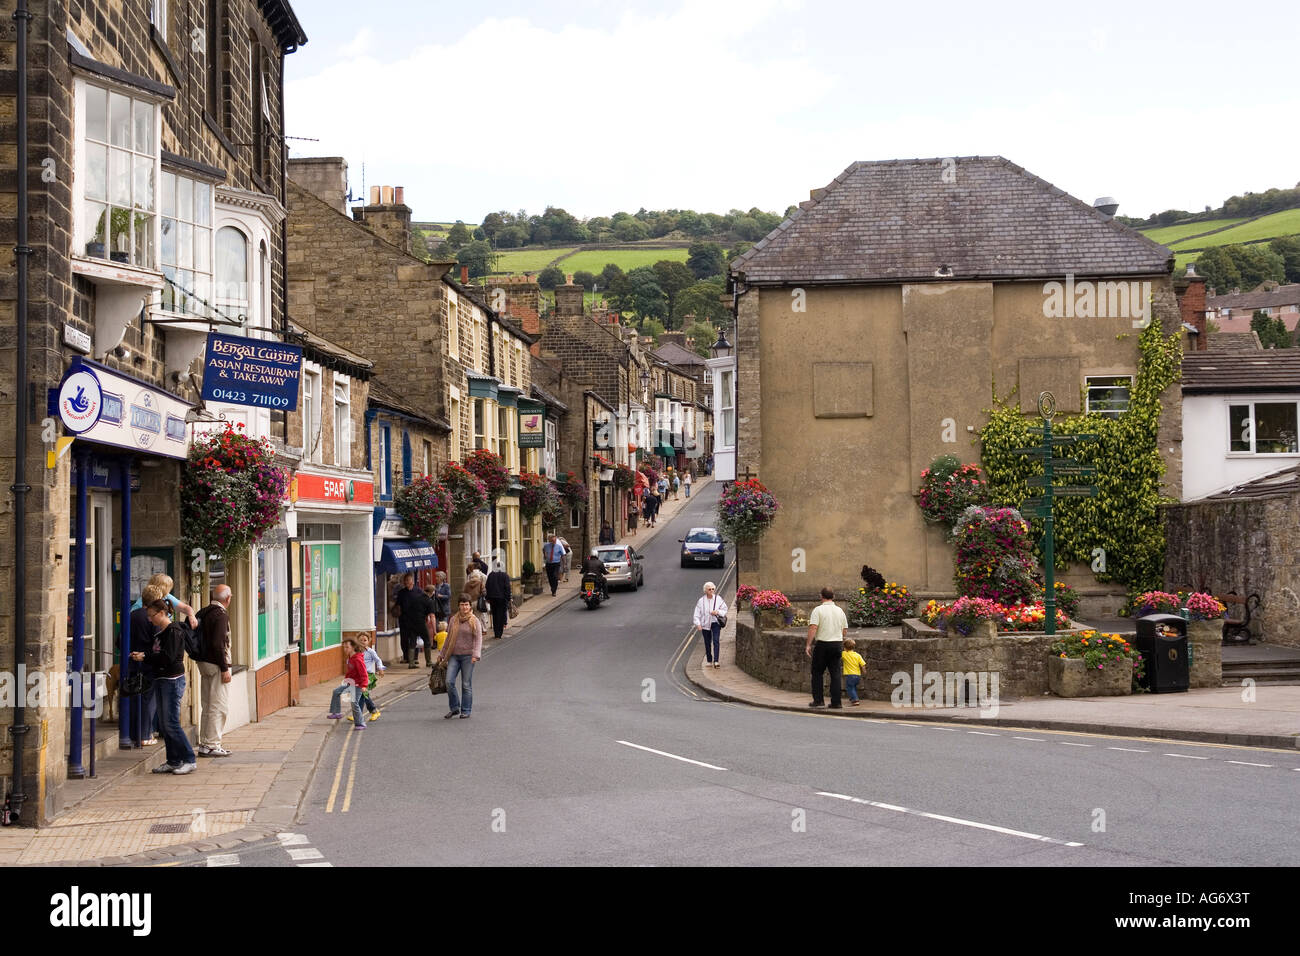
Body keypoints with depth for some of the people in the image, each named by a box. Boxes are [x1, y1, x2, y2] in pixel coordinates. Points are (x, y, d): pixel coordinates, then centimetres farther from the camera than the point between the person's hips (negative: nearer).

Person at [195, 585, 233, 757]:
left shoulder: (203, 613, 12)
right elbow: (218, 644, -21)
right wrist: (225, 669, -18)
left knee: (209, 706, 16)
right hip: (216, 665, -9)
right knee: (219, 706, -5)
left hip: (204, 663, 9)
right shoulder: (221, 615, -15)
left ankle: (204, 743, 20)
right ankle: (211, 745, -5)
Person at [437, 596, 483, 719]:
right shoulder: (454, 620, 11)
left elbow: (478, 639, -6)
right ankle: (455, 708, 8)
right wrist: (441, 654, 20)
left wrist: (476, 654, -18)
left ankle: (465, 711, 10)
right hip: (454, 655, 3)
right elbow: (448, 639, 19)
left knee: (466, 684, 0)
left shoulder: (474, 621, -1)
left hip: (468, 656, -3)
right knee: (449, 681, -7)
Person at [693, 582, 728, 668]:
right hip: (705, 624, 1)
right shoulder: (701, 601, -2)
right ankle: (709, 661, 22)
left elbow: (725, 610, 6)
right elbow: (697, 614, 0)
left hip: (715, 623, -1)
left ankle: (716, 661, -18)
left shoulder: (718, 599, -1)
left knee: (716, 641, -15)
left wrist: (718, 612, -13)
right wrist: (698, 624, -10)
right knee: (707, 643, 8)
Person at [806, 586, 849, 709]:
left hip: (822, 644, -4)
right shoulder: (840, 611, 9)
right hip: (837, 644, 4)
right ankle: (836, 703, 2)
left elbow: (813, 628, -15)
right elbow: (845, 631, 12)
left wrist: (808, 645, -13)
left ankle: (818, 700, 4)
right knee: (836, 674, 5)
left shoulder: (818, 610, -6)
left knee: (817, 673, 8)